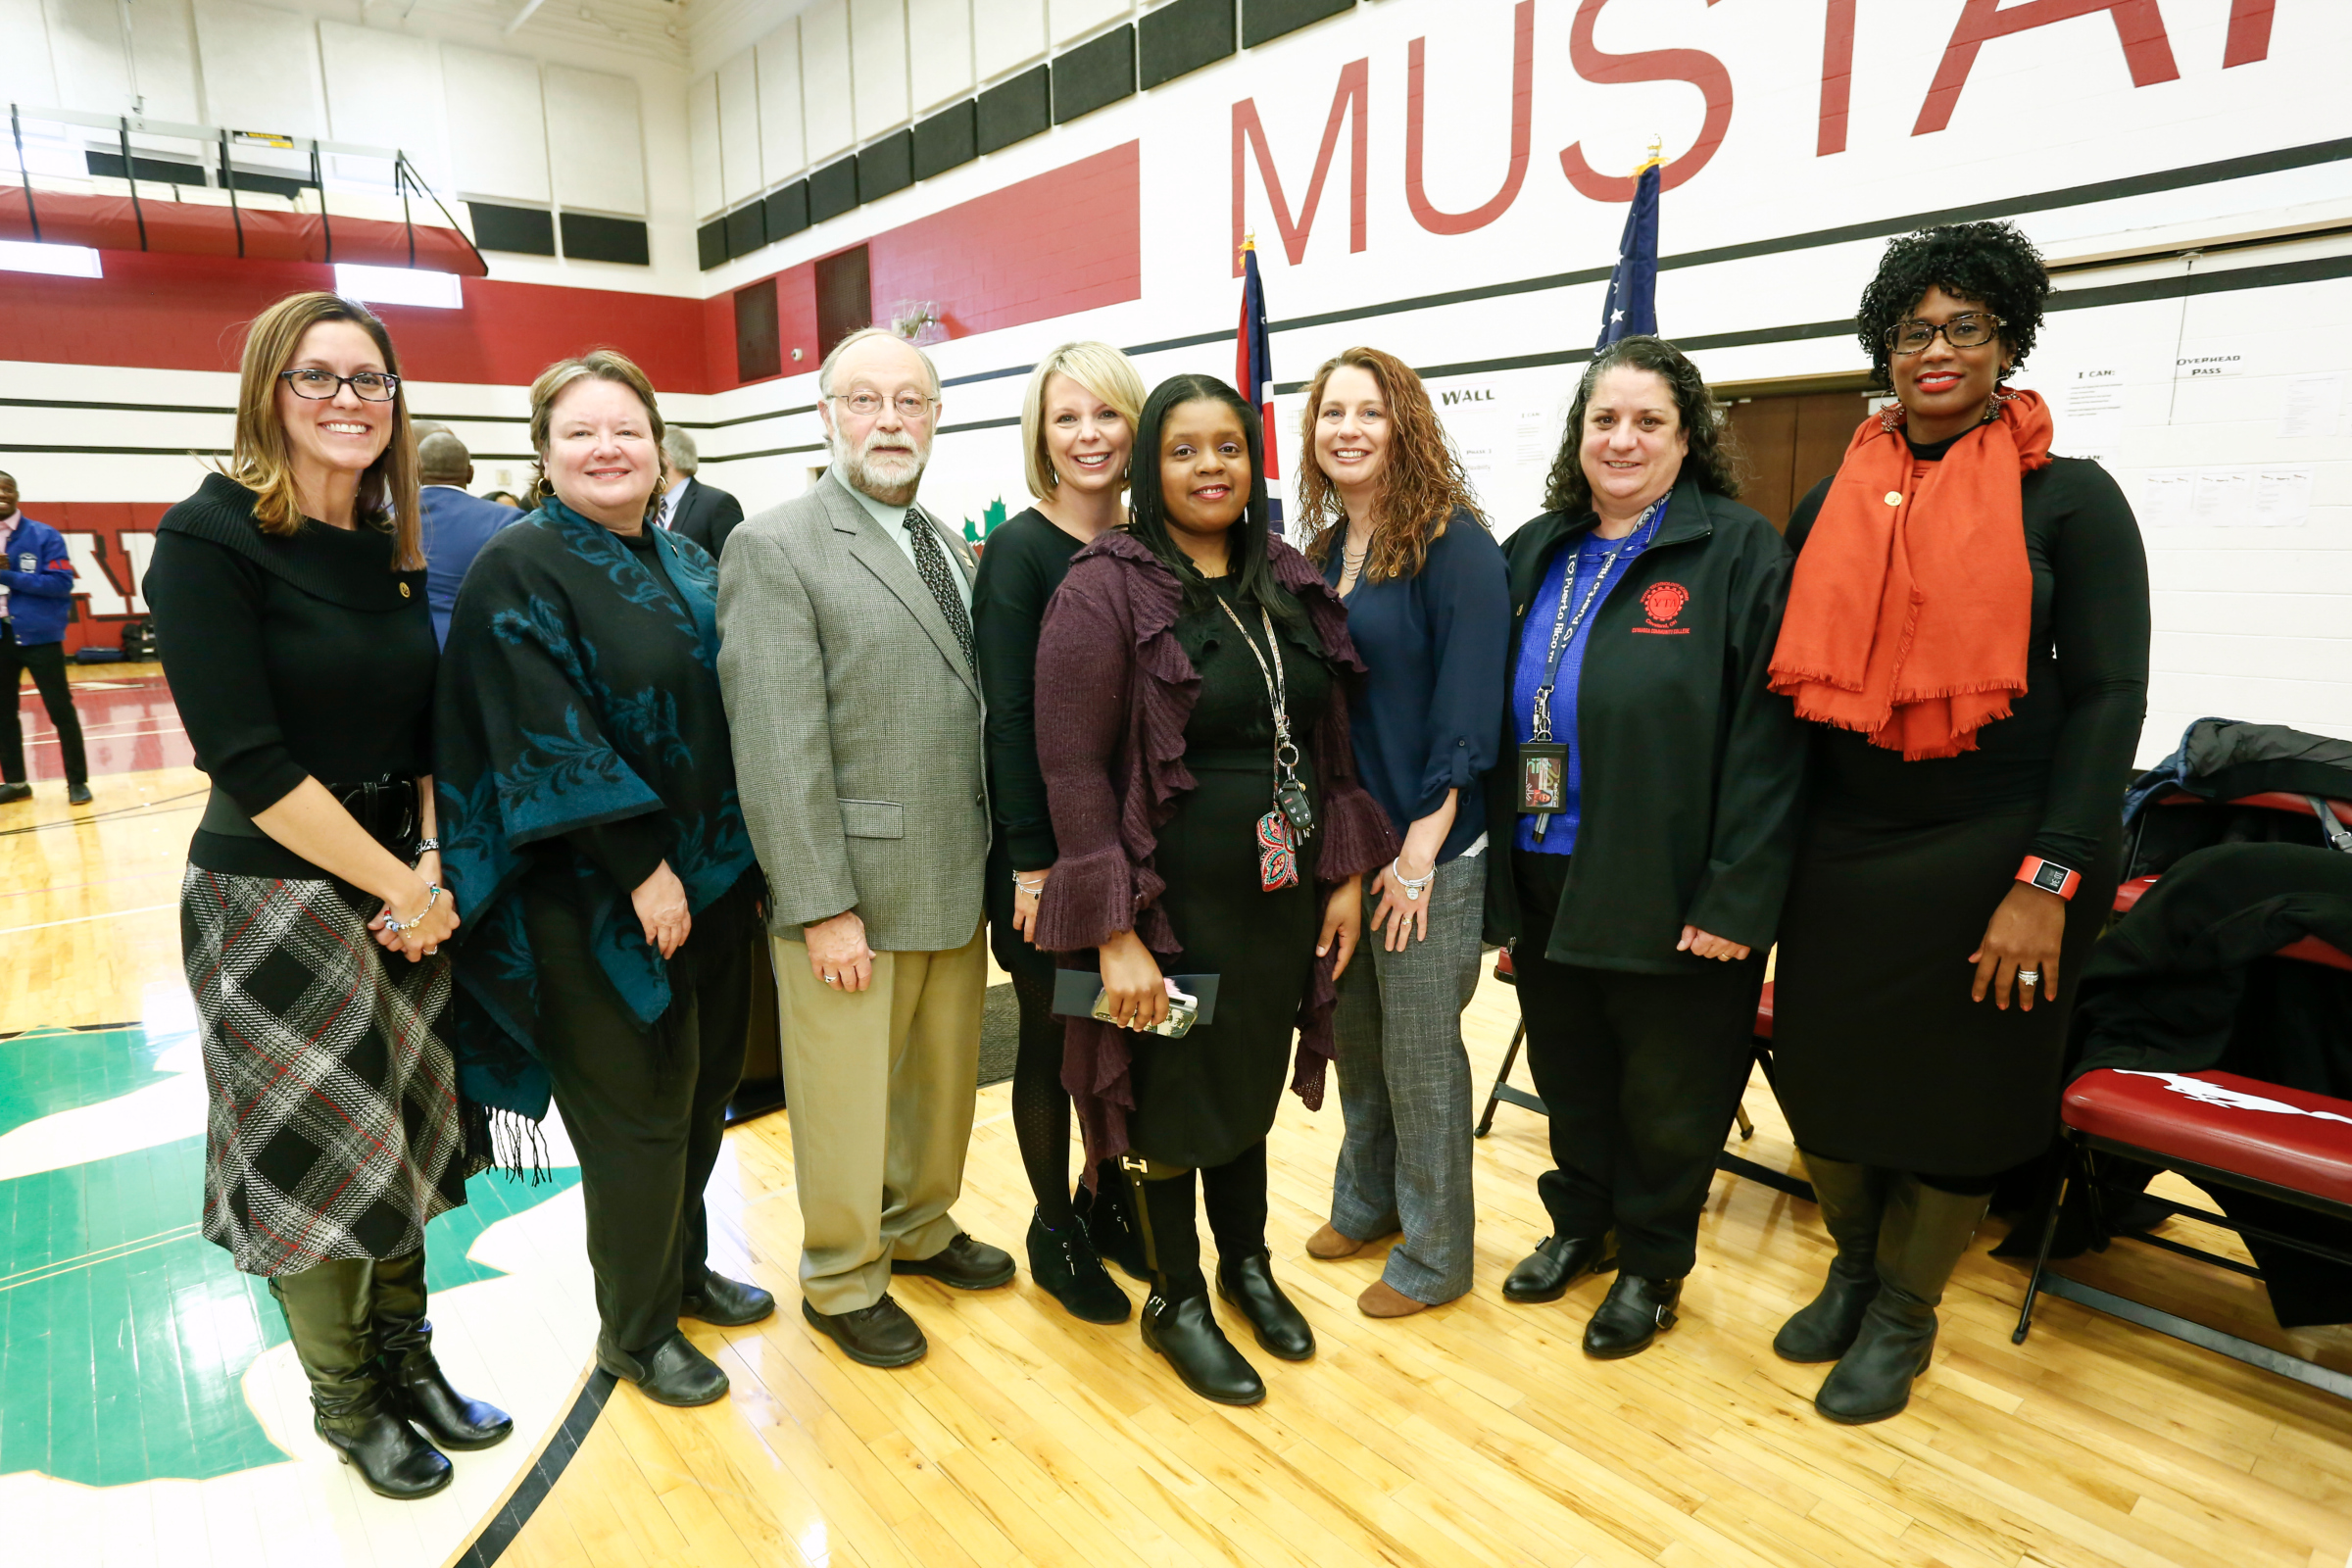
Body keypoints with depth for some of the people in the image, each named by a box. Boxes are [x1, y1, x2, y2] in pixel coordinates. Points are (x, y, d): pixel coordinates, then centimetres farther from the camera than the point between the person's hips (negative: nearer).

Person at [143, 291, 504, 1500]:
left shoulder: (394, 549, 6)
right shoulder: (211, 538, -13)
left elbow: (428, 733, 7)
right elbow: (246, 761, -18)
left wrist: (433, 872, -5)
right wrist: (395, 883, -15)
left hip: (404, 889, 6)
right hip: (274, 900, -6)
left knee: (402, 1139, 16)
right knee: (310, 1161, 9)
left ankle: (405, 1361, 35)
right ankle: (344, 1403, 30)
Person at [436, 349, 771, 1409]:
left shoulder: (685, 566, 11)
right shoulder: (519, 568, -10)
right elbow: (547, 738, -18)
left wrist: (741, 860, 10)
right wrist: (641, 864, -20)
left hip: (710, 878, 7)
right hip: (597, 899, -7)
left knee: (706, 1084, 16)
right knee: (637, 1110, 6)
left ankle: (682, 1265, 39)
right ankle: (635, 1328, 27)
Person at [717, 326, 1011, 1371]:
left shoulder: (950, 548, 12)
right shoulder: (775, 548, -9)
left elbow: (977, 714, 11)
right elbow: (778, 747, -15)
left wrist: (1003, 858, 6)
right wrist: (824, 907, -17)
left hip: (956, 881, 7)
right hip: (853, 889, -6)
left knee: (945, 1078, 19)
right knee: (849, 1096, 9)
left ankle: (920, 1229, 42)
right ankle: (842, 1282, 31)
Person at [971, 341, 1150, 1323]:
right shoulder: (1020, 549, -9)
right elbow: (1009, 714, -13)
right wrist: (1032, 863, -14)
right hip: (1053, 843, -5)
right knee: (1054, 1034, 9)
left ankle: (1108, 1196, 38)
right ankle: (1055, 1231, 30)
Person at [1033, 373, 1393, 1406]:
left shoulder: (1290, 586, 6)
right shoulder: (1104, 590, -12)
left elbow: (1332, 741, 11)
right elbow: (1073, 769, -16)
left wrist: (1345, 873, 6)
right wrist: (1116, 934, -20)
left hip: (1283, 897, 5)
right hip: (1172, 904, -5)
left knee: (1251, 1085, 20)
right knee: (1176, 1099, 11)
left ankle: (1246, 1262, 44)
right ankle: (1176, 1302, 34)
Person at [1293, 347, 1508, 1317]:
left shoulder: (1454, 544, -11)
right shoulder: (1322, 552, 10)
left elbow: (1467, 703, -16)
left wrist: (1423, 844, -18)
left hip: (1425, 847, -6)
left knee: (1420, 1054, 6)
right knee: (1353, 1035, 17)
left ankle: (1435, 1255, 25)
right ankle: (1365, 1202, 38)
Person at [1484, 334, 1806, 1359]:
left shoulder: (1738, 553, -8)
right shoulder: (1534, 555, 9)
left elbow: (1765, 734, -14)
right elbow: (1495, 717, 10)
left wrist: (1736, 896, -19)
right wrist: (1500, 881, 7)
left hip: (1668, 890, -5)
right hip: (1545, 878, 5)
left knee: (1667, 1092, 12)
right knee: (1569, 1073, 20)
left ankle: (1651, 1265, 34)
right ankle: (1580, 1223, 43)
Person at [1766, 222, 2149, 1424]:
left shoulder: (2068, 498, -3)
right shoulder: (1834, 502, 7)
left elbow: (2108, 697, -7)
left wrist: (2047, 883, -15)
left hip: (1987, 852, -3)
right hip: (1842, 849, 3)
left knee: (1952, 1093, 8)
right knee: (1823, 1067, 10)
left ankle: (1903, 1312, 31)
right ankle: (1853, 1265, 37)